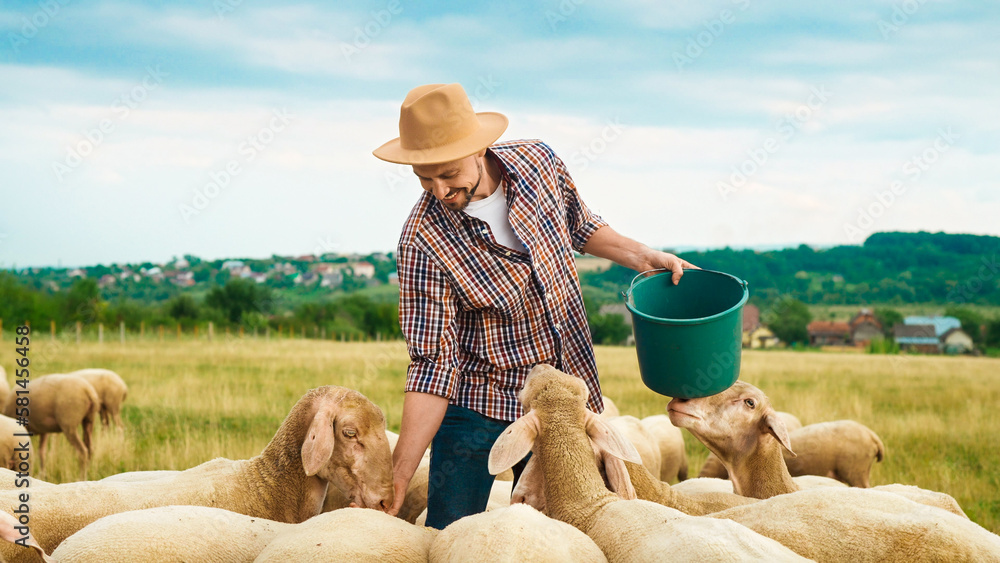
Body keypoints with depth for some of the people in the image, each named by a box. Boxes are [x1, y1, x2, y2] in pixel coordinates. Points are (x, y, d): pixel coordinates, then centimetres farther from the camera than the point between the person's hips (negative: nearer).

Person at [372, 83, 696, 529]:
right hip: (479, 405, -4)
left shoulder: (537, 163, -10)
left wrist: (638, 255, -2)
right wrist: (398, 476, -27)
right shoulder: (423, 242, -23)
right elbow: (433, 363, -21)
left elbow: (579, 226, 14)